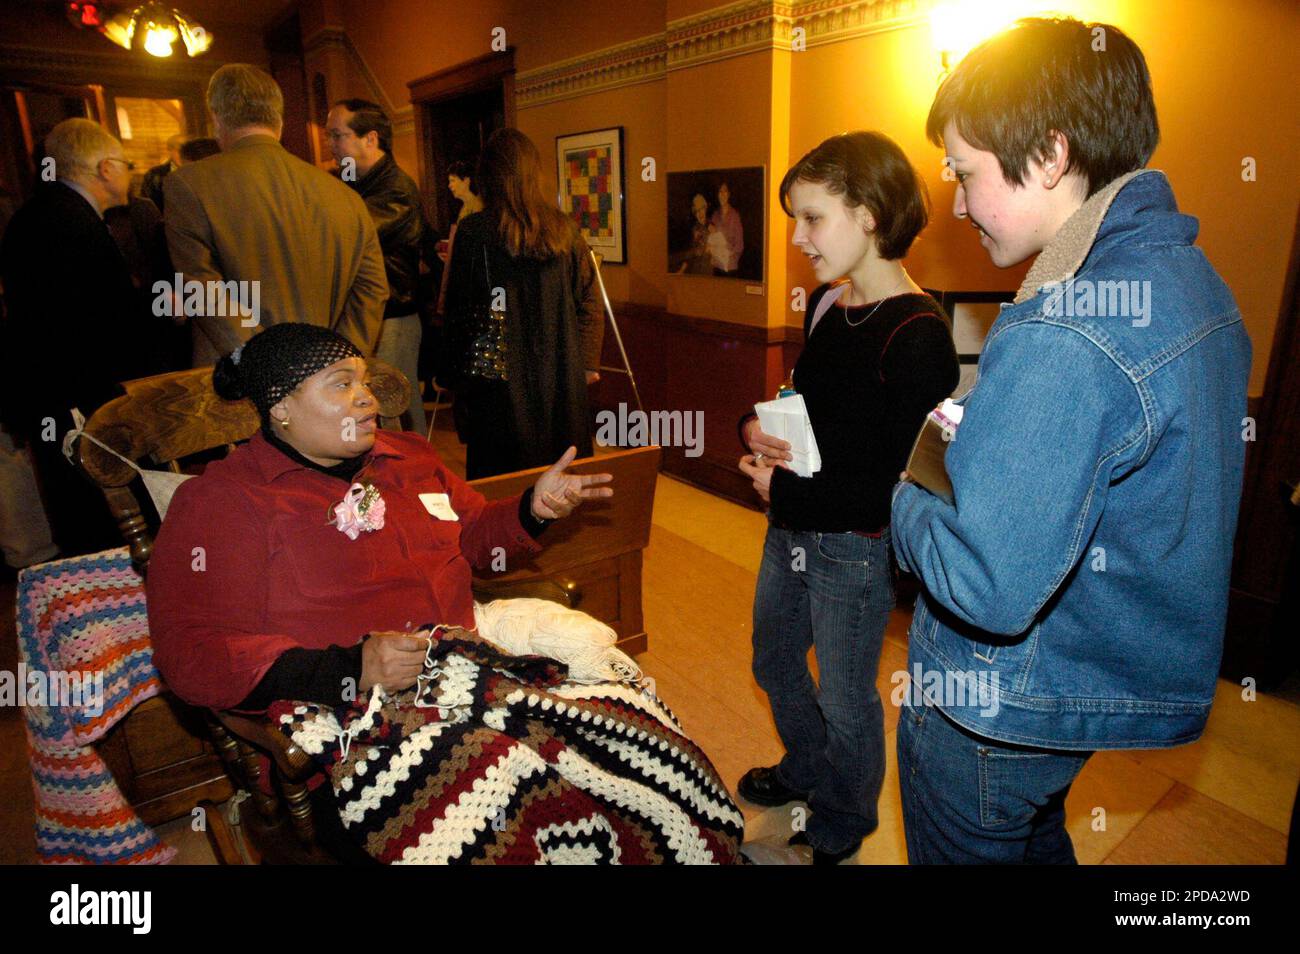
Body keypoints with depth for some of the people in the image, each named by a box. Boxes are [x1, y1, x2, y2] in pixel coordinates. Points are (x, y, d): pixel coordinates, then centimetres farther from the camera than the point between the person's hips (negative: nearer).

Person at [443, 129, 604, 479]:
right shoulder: (565, 230, 0)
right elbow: (588, 303, 4)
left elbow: (457, 307, -2)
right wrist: (588, 362, 14)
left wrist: (458, 369, 9)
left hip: (498, 375, -3)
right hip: (561, 378, 3)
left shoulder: (473, 230, -7)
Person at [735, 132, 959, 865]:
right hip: (792, 530, 8)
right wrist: (760, 430, -7)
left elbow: (908, 485, -23)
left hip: (856, 549, -8)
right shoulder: (826, 305, 3)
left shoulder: (916, 335, -22)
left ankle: (842, 828, 43)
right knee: (774, 663, 25)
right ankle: (805, 771, 55)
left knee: (844, 697, 14)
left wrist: (789, 490, -17)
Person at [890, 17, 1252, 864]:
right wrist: (977, 446, 3)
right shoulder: (1189, 273, 1)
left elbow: (987, 588, -34)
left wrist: (907, 495, -15)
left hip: (1002, 710, -9)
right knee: (1037, 842, 32)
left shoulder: (1061, 339, -32)